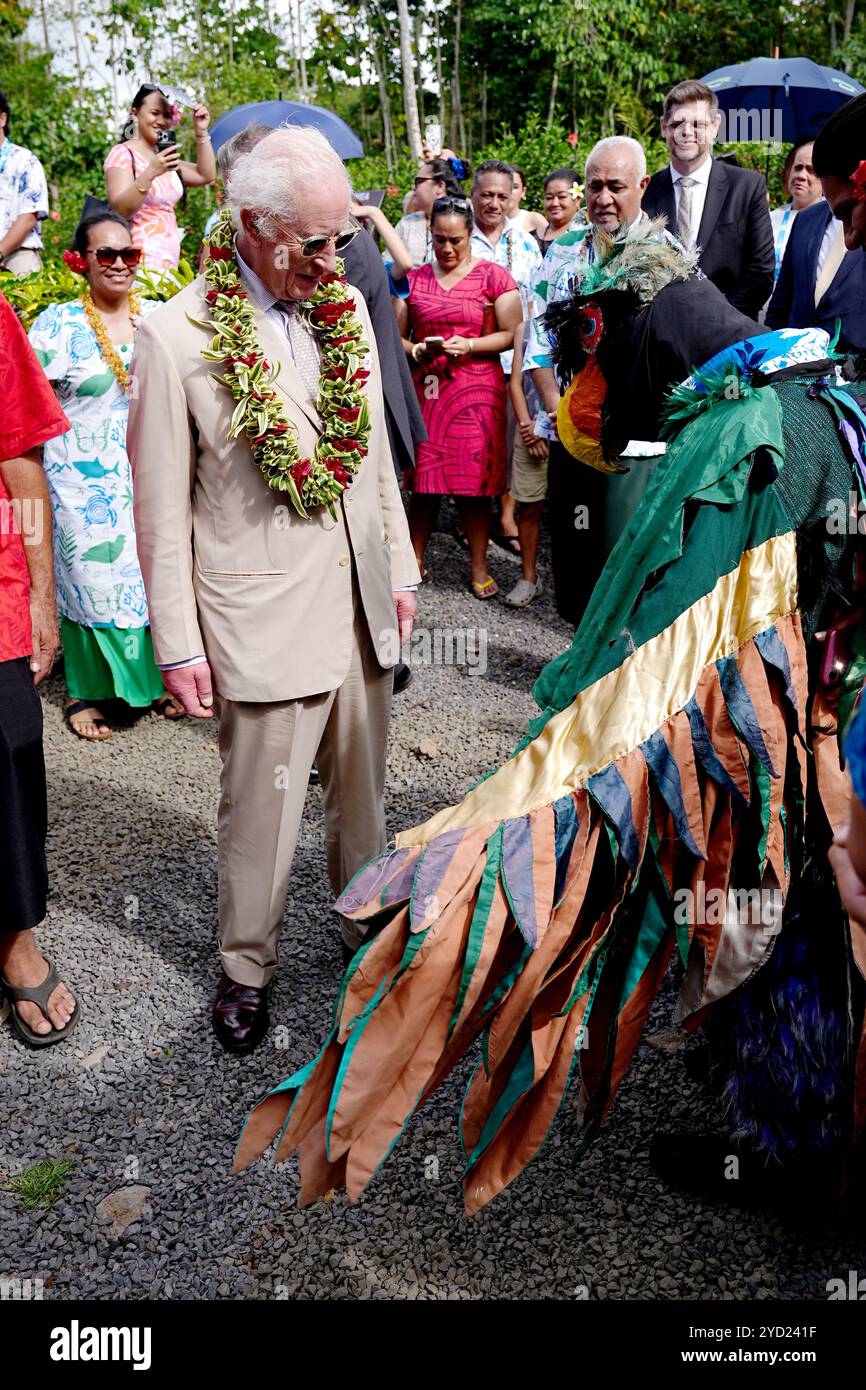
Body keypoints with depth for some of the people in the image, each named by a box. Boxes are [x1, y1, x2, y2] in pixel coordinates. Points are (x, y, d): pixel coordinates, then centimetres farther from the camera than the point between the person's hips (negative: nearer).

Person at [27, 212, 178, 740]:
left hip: (152, 477, 3)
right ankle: (86, 691, 20)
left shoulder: (160, 316, 5)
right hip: (87, 484, -3)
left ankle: (155, 677, 28)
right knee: (91, 580, 3)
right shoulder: (58, 323, -5)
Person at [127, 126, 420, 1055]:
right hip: (263, 620, -5)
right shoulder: (176, 339, -12)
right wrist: (178, 645, -8)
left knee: (361, 786, 19)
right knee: (262, 810, 6)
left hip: (360, 604, 5)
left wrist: (399, 568, 14)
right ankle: (246, 967, 29)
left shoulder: (345, 307, 5)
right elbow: (162, 509, -8)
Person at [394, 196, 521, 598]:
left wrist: (469, 345, -14)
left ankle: (480, 567, 11)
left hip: (476, 389, -2)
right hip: (424, 389, 2)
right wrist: (418, 350, -7)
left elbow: (511, 334, -1)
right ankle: (415, 560, 16)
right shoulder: (413, 279, 12)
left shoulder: (493, 275, 3)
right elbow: (396, 336, 13)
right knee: (423, 482, 2)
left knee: (474, 484, -1)